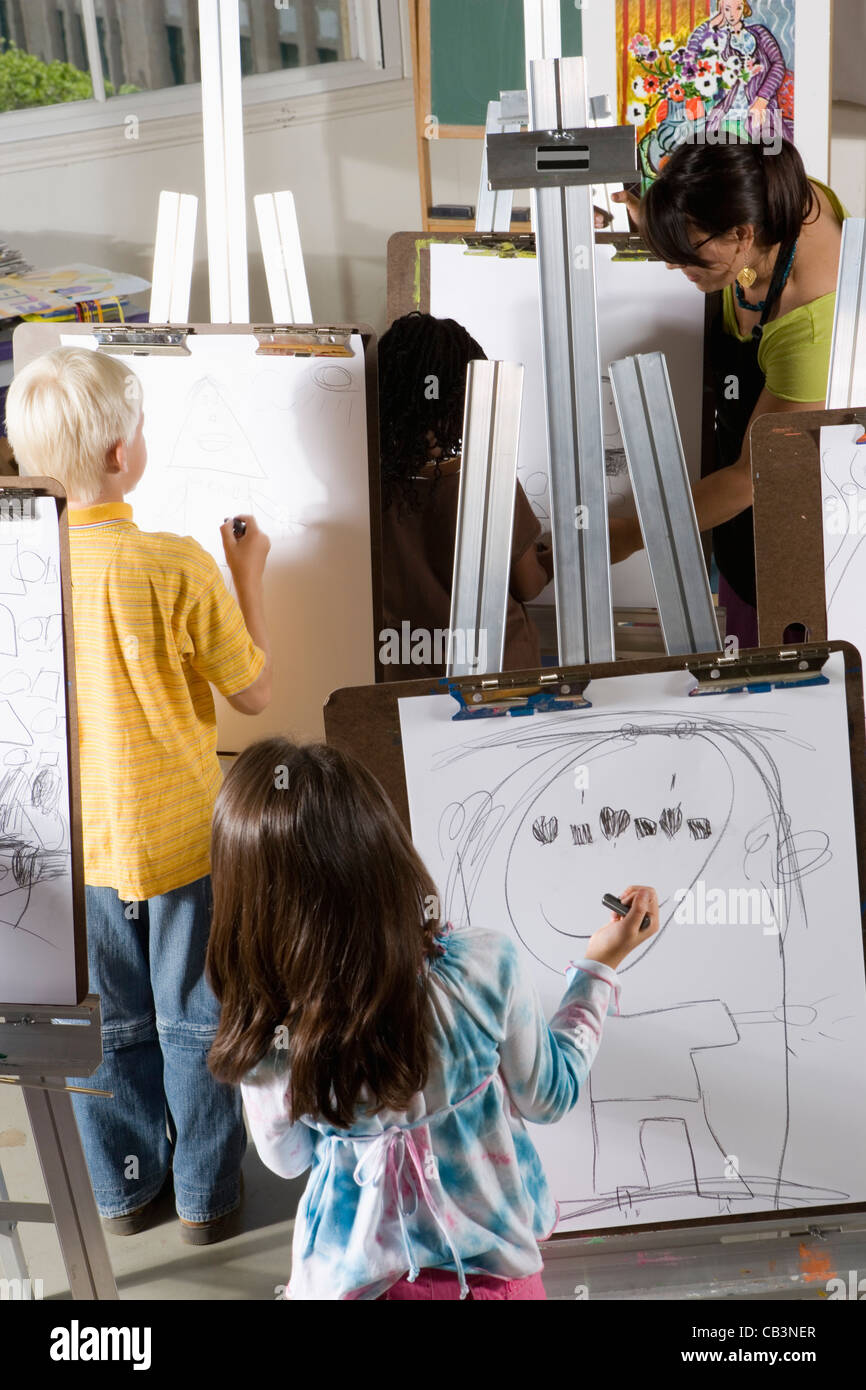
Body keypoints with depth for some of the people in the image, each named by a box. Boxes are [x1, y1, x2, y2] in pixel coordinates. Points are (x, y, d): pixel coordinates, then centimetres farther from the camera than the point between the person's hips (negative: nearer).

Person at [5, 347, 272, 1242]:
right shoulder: (177, 567, -21)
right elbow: (254, 692, -10)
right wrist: (248, 575, -1)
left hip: (78, 838, 3)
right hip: (183, 833, -3)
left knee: (108, 1022, 20)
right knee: (195, 1021, 15)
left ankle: (123, 1187, 37)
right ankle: (205, 1195, 31)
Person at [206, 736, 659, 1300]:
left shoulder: (265, 1042, -29)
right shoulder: (485, 967, -31)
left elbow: (287, 1159, -6)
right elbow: (549, 1096, -11)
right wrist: (600, 966, 0)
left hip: (355, 1275, -1)